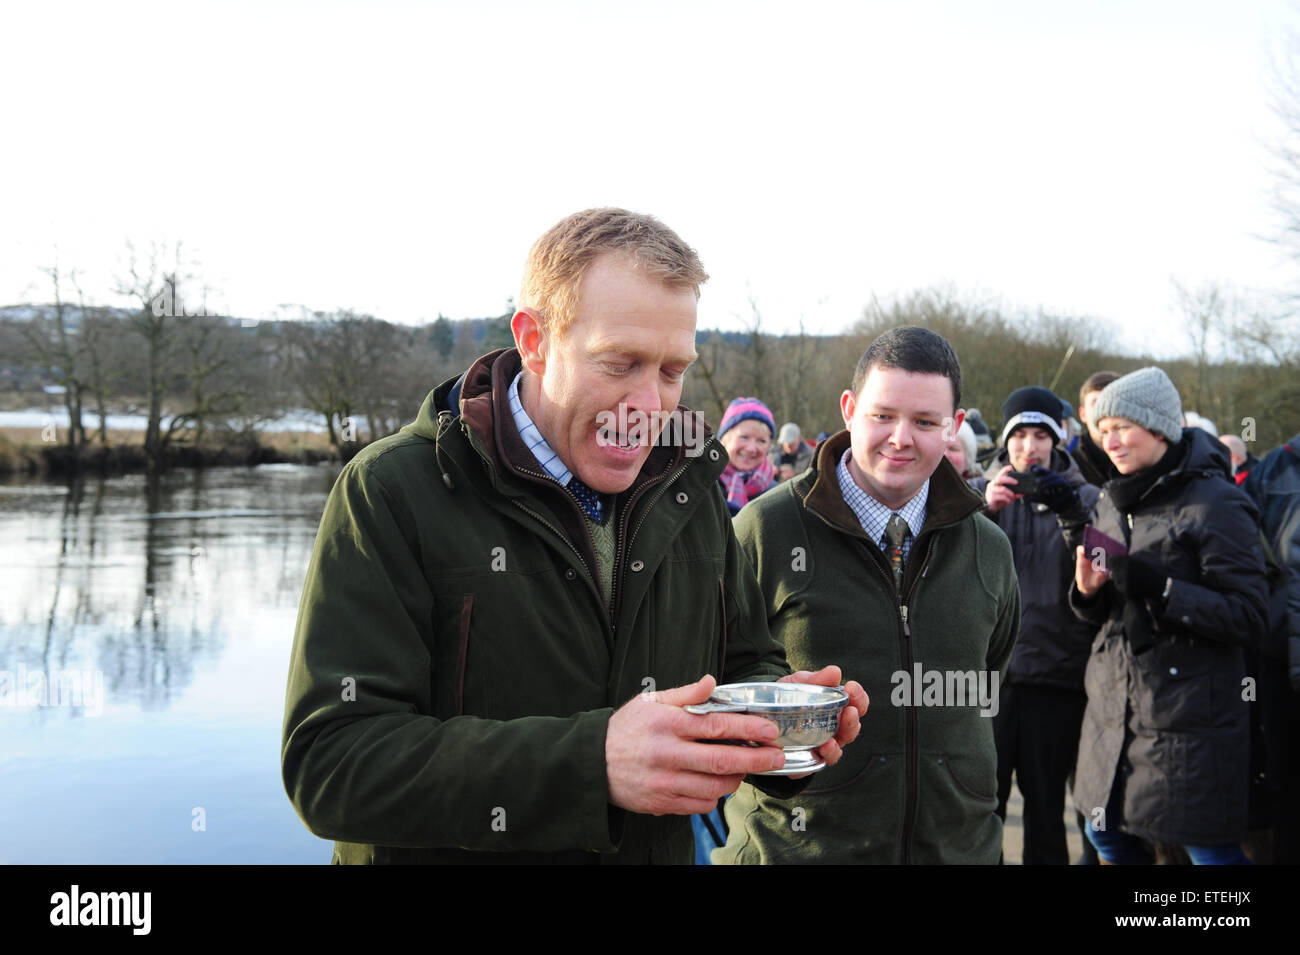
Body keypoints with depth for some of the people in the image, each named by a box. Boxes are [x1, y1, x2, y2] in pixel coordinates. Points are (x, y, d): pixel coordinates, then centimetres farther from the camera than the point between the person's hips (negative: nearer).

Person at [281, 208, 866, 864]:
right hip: (456, 848, -4)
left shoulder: (689, 490, -2)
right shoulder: (395, 492, -20)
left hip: (661, 849, 5)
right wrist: (593, 764, -36)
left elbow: (743, 662, 8)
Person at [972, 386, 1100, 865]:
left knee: (1046, 803, 10)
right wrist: (985, 510, -24)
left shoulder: (1085, 497, 8)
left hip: (1056, 673, 0)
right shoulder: (979, 493, 8)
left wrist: (1073, 518, -23)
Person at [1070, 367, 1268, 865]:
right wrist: (1088, 591, -8)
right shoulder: (1112, 501, 9)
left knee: (1209, 848, 3)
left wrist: (1157, 587, -25)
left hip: (1190, 718, -6)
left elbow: (1248, 617, -16)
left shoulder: (1215, 503, -12)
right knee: (1106, 838, 15)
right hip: (1114, 707, 7)